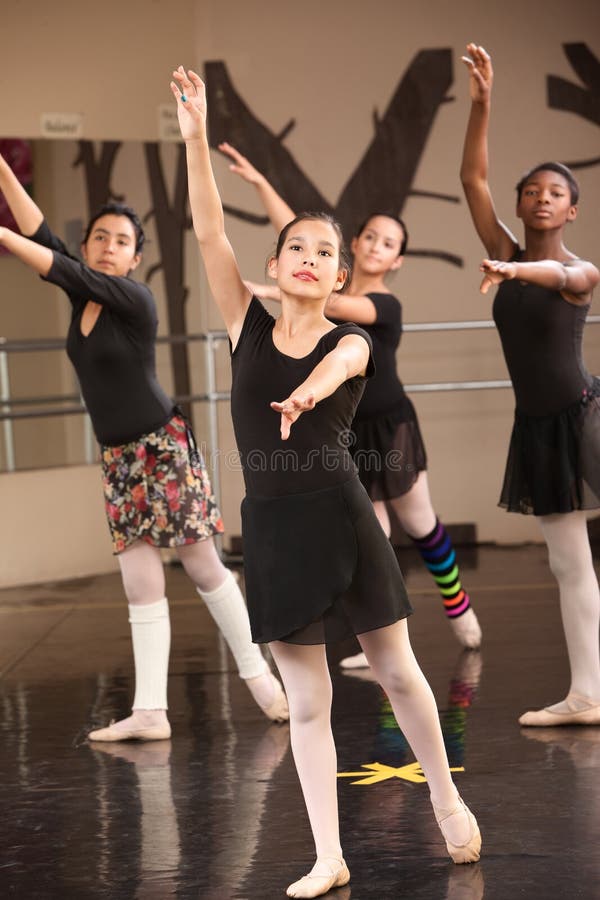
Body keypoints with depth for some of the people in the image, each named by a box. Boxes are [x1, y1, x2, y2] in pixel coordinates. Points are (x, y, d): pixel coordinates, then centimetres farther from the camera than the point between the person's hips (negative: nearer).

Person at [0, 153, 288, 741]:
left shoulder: (134, 300, -13)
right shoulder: (83, 299, 4)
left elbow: (63, 269, -25)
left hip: (163, 450, -6)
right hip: (118, 461, 6)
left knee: (204, 569, 3)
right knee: (140, 586, 3)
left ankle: (257, 673, 19)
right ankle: (150, 712, 2)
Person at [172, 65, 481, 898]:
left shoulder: (352, 342, 0)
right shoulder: (248, 324, 6)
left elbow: (337, 364, -25)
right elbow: (209, 234, -3)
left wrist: (312, 389, -50)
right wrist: (195, 139, -13)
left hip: (340, 516, -2)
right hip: (271, 524, 2)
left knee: (397, 672, 9)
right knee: (306, 702, 5)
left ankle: (449, 802, 31)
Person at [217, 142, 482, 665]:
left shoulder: (386, 306, -15)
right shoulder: (334, 285, 2)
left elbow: (333, 307, -34)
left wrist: (265, 291, -37)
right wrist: (258, 181, -9)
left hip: (390, 428, -5)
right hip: (346, 432, 5)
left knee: (419, 525, 7)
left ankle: (460, 610, 27)